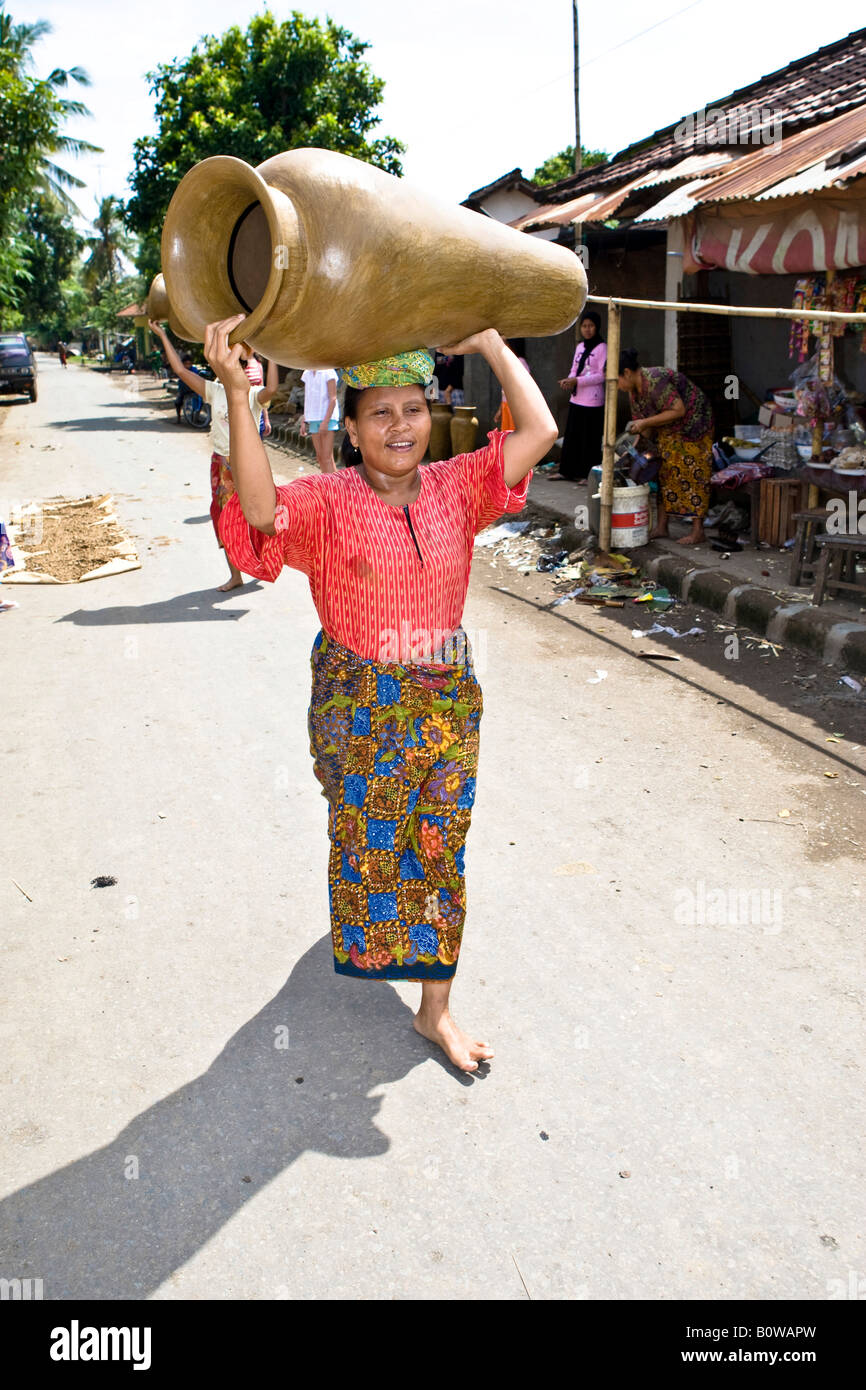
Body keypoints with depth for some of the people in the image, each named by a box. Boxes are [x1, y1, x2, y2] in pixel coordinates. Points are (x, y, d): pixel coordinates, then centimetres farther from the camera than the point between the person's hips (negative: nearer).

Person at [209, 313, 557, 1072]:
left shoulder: (455, 486, -2)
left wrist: (493, 345, -5)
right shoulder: (327, 502, -12)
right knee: (365, 840, 17)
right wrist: (237, 392, -41)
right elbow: (261, 509, -33)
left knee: (439, 850, 9)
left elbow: (540, 431, -8)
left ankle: (436, 1008, 23)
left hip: (448, 699, 3)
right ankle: (366, 928, 51)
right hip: (357, 706, -2)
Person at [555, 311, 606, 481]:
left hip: (592, 401, -7)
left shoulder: (602, 348, -8)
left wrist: (577, 381, -18)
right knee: (572, 435, 11)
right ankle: (566, 471, 18)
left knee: (590, 439, -2)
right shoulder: (580, 346, 13)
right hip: (576, 398, 7)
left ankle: (588, 474, 4)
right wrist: (568, 380, -4)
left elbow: (602, 376, -13)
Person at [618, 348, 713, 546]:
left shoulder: (655, 381, -30)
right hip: (668, 432, 9)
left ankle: (697, 531, -5)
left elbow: (679, 410, -31)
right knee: (665, 473, 8)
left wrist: (646, 423, -29)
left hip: (692, 424, -9)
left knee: (692, 474, -8)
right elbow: (641, 419, 8)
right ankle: (661, 526, 14)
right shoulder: (634, 390, 0)